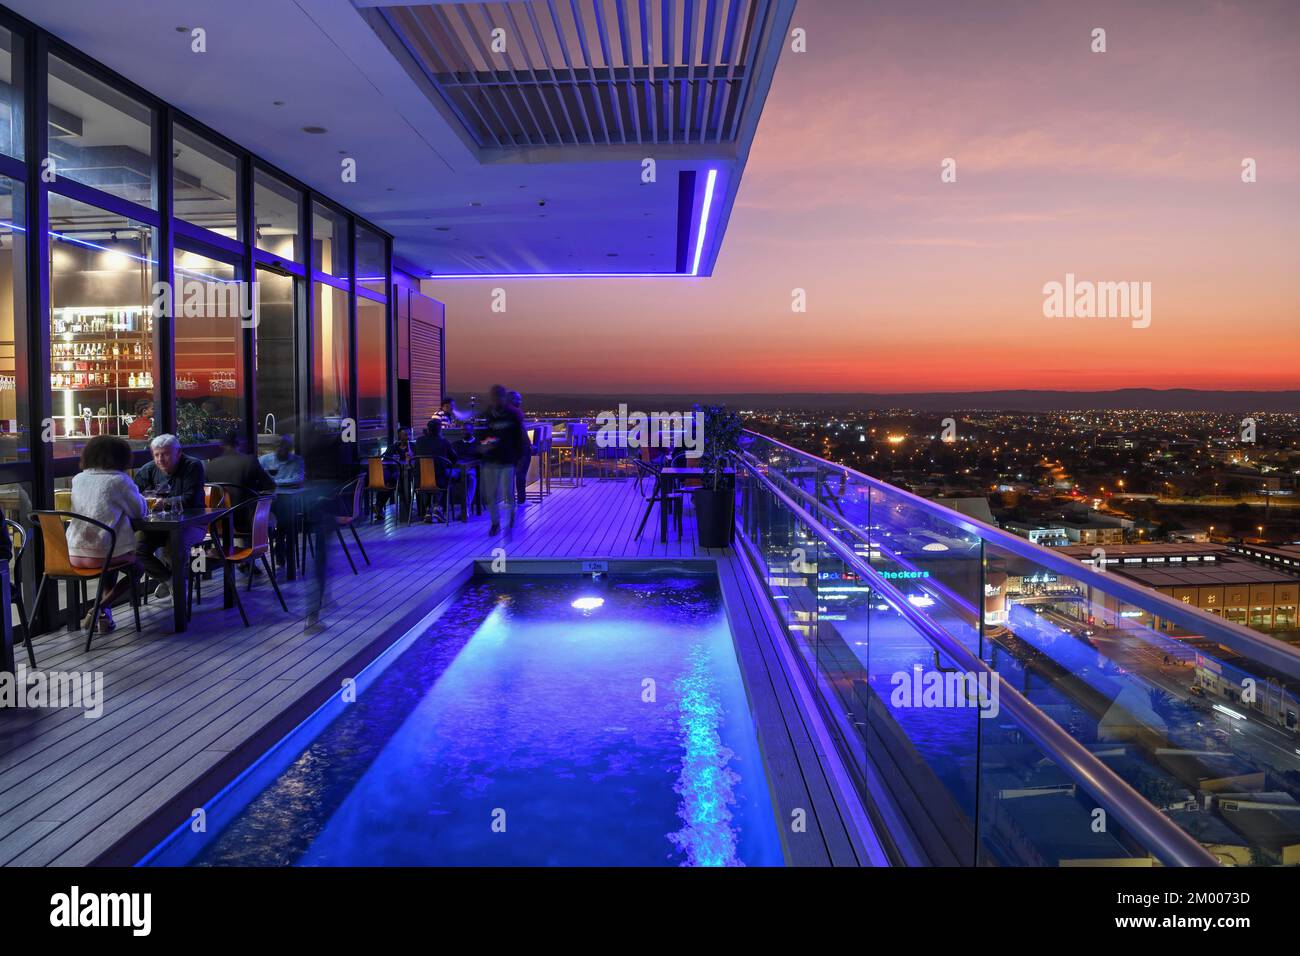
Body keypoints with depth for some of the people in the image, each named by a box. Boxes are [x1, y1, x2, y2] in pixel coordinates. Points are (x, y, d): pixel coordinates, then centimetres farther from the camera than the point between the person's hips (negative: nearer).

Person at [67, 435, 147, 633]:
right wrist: (136, 493, 22)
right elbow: (140, 511, 3)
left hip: (74, 554, 6)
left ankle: (105, 614, 26)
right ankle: (100, 610, 4)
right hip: (103, 554, -6)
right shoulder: (120, 480, -6)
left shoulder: (78, 479, 10)